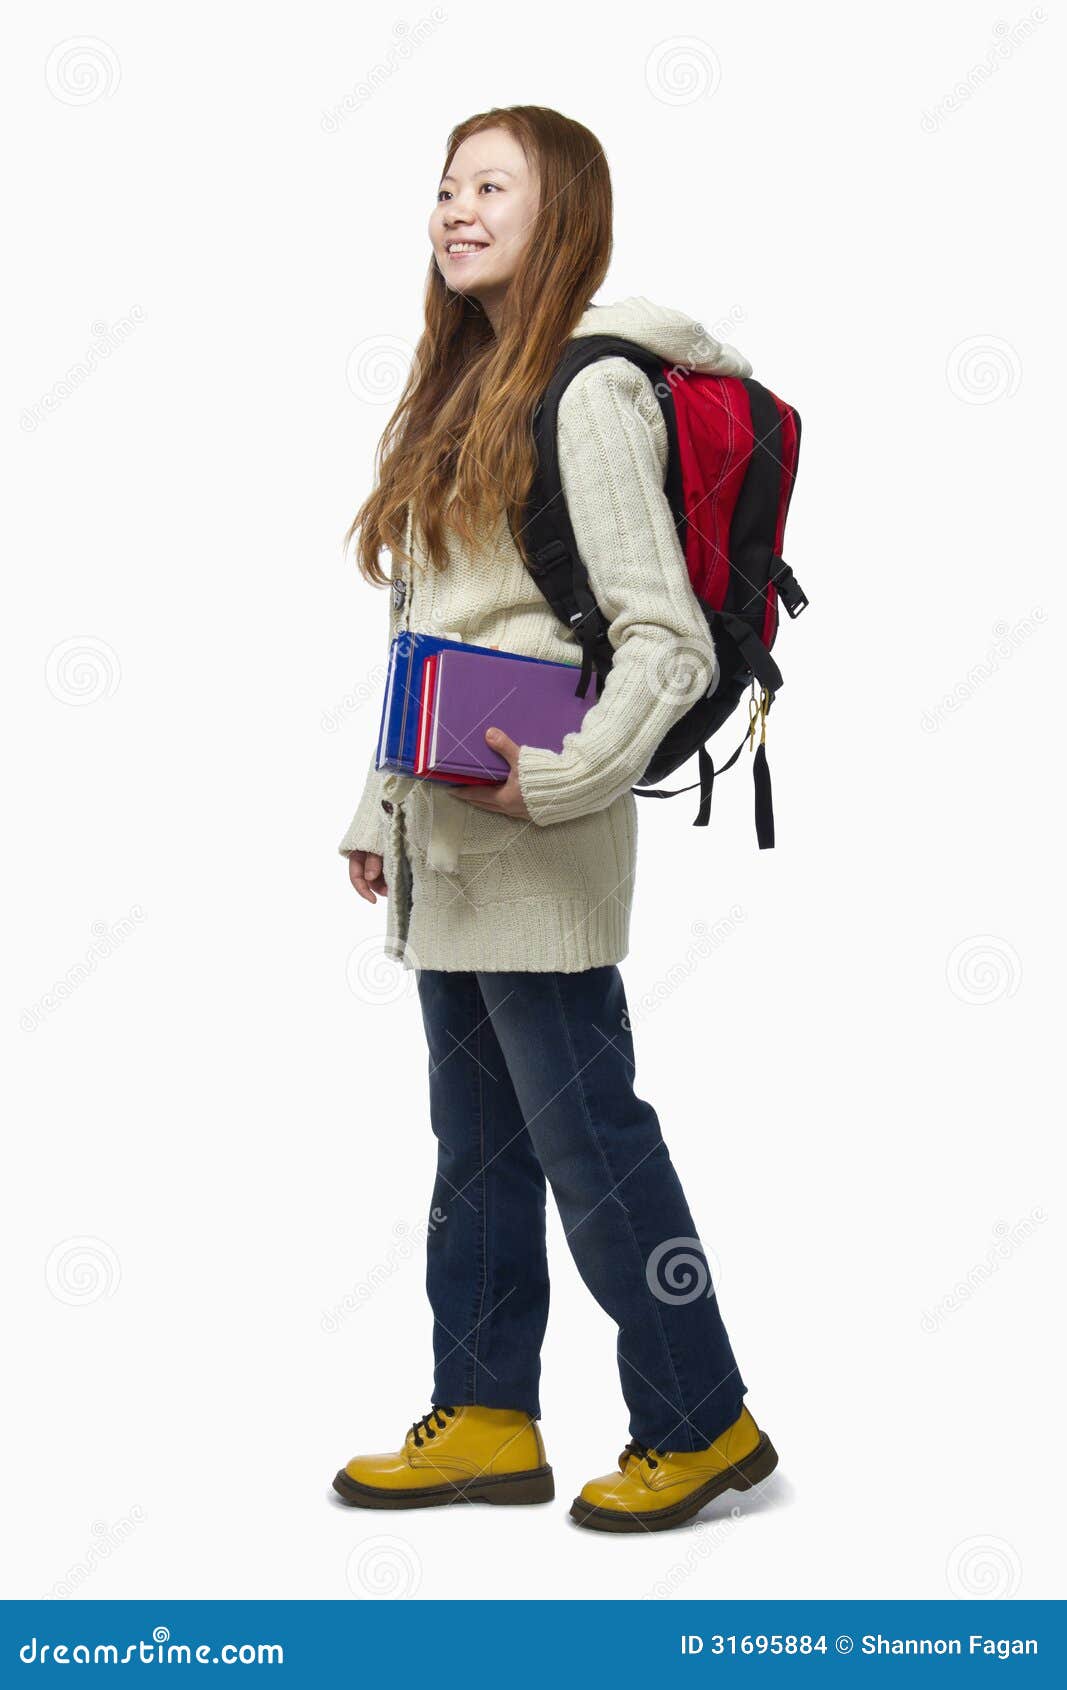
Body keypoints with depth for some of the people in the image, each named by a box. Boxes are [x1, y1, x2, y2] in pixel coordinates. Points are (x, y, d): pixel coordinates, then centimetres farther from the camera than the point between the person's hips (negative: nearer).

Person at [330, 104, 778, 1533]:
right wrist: (382, 808, 17)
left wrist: (558, 780, -22)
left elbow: (669, 644, -15)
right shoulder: (459, 391, 16)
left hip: (540, 841, -9)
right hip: (444, 840, 9)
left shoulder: (591, 394, -10)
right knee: (479, 1138, 13)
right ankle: (486, 1420, 23)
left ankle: (701, 1421, 12)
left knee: (586, 1134, -2)